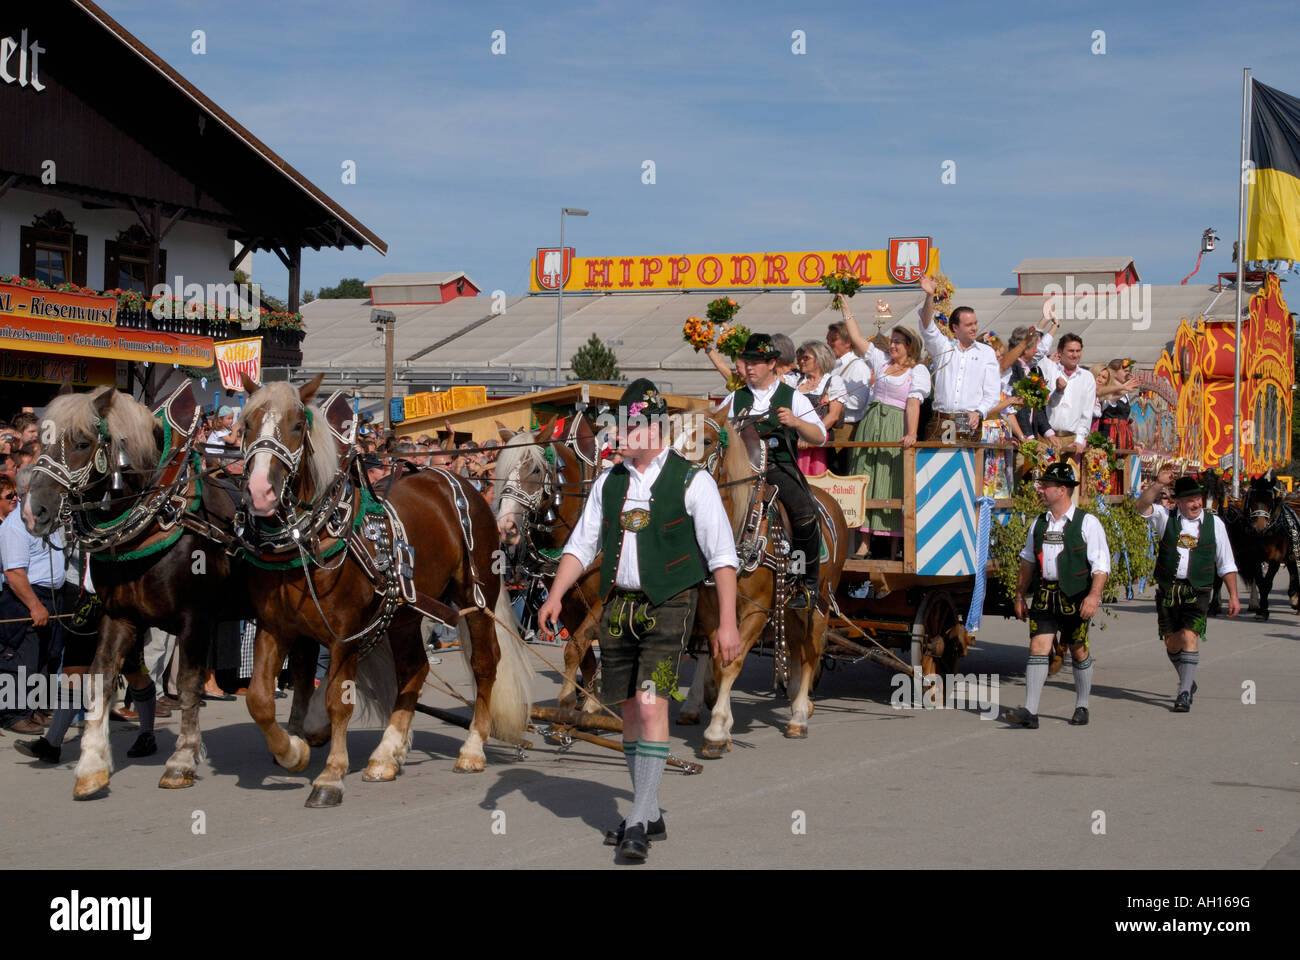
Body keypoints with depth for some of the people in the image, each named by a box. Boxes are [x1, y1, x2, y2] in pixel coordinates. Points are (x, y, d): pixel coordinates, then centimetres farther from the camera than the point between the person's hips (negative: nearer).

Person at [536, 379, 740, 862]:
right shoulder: (609, 482, 11)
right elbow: (582, 544, 13)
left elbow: (722, 555, -6)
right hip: (618, 606, 6)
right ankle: (650, 815, 24)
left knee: (651, 704, -17)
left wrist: (727, 622, -11)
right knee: (630, 708, 10)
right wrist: (555, 596, -2)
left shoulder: (692, 480, -5)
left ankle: (638, 823, -14)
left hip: (668, 607, -6)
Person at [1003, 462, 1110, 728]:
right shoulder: (1039, 524, 11)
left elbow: (1102, 564, -9)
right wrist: (1019, 596, 19)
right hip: (1044, 596, 4)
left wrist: (1094, 595, -22)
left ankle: (1082, 707, 25)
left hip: (1075, 597, -4)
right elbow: (1028, 561, 20)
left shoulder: (1087, 523, -5)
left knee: (1079, 651, 8)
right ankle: (1030, 711, -13)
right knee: (1038, 646, -8)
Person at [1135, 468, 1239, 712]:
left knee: (1189, 636, -18)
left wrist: (1233, 595, 8)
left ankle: (1184, 693, -16)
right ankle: (1189, 682, 33)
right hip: (1167, 590, 2)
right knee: (1171, 642, 8)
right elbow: (1143, 506, -16)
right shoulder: (1166, 518, 3)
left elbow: (1226, 563, 10)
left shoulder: (1214, 523, 5)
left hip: (1197, 592, -2)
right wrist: (1159, 484, -30)